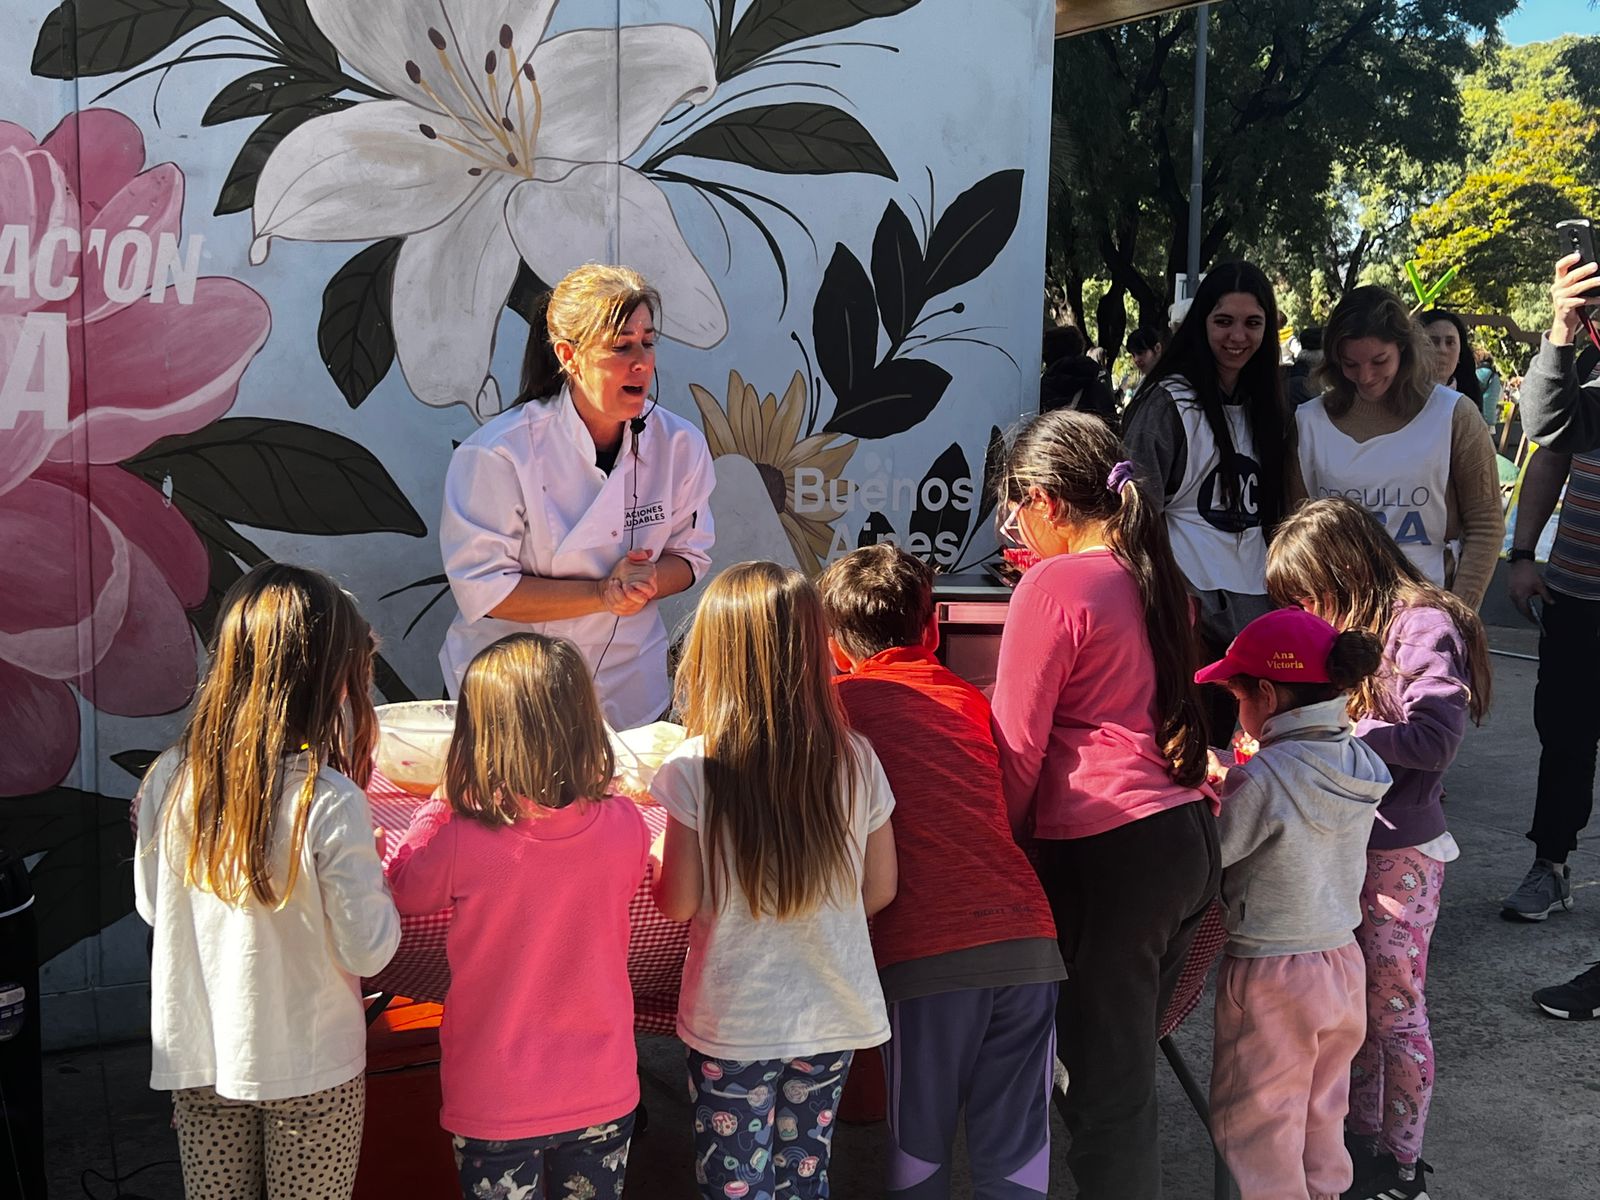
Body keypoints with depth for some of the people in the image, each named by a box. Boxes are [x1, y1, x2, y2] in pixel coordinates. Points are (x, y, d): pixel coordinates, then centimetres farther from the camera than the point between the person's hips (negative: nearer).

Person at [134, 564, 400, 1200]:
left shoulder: (168, 781, -11)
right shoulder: (330, 803, -24)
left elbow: (151, 905, 5)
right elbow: (367, 950, -17)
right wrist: (376, 884, 0)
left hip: (195, 1056, 4)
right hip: (310, 1067, -3)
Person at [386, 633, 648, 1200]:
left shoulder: (462, 842, -23)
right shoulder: (624, 824, -15)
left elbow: (400, 892, -2)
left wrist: (440, 804, 1)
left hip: (496, 1104, -2)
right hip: (603, 1093, 3)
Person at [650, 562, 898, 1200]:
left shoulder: (695, 769, -18)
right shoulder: (856, 761, -8)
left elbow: (678, 904, -11)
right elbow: (879, 890, 2)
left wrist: (657, 849, 9)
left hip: (734, 1025, -3)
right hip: (834, 1015, 3)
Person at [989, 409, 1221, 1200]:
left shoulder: (1054, 586, -11)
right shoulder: (1156, 578, 12)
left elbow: (1016, 749, -8)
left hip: (1110, 851, -8)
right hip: (1189, 837, 8)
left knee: (1102, 1084, 3)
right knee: (1130, 1063, 19)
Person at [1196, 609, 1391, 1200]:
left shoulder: (1262, 779, -25)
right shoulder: (1361, 764, -2)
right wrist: (1229, 779, 8)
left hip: (1271, 977, -7)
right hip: (1344, 960, 7)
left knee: (1257, 1126, 8)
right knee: (1321, 1112, 23)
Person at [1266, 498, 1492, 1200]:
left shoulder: (1422, 626, -14)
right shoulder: (1345, 627, 9)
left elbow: (1435, 739, -24)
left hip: (1398, 852, -7)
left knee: (1393, 1010, 4)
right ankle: (1361, 1138, 28)